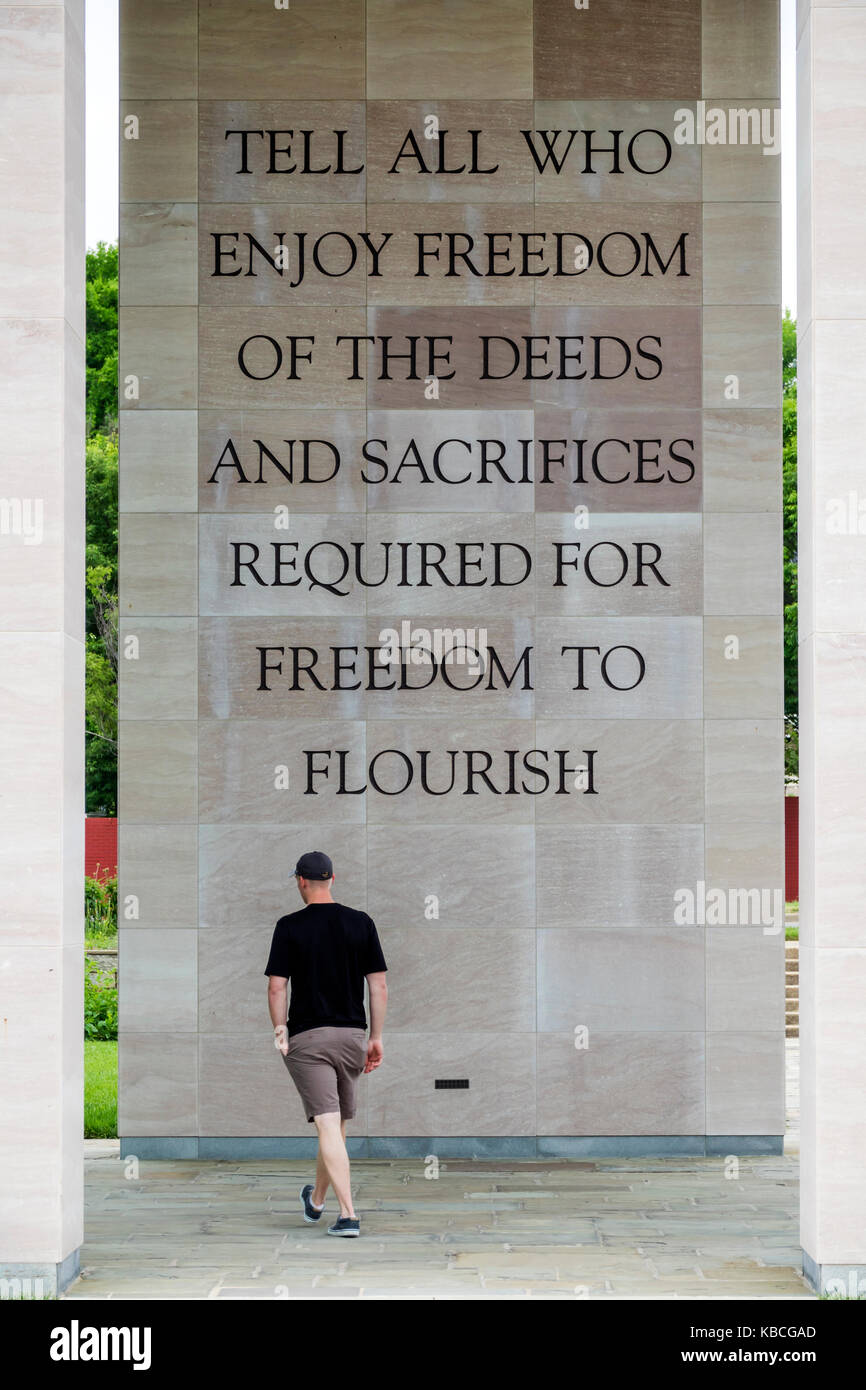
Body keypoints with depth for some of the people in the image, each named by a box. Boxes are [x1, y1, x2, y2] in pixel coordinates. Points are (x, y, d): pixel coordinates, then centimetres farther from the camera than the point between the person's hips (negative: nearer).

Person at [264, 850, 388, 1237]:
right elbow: (379, 986, 2)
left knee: (328, 1125, -7)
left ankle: (348, 1215, -17)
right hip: (351, 1036, 4)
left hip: (307, 1037, -4)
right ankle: (316, 1201, 36)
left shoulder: (289, 927, -6)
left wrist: (279, 1031, 4)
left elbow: (276, 987, -9)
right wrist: (376, 1039, 8)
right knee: (337, 1124, 18)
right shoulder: (361, 923, 2)